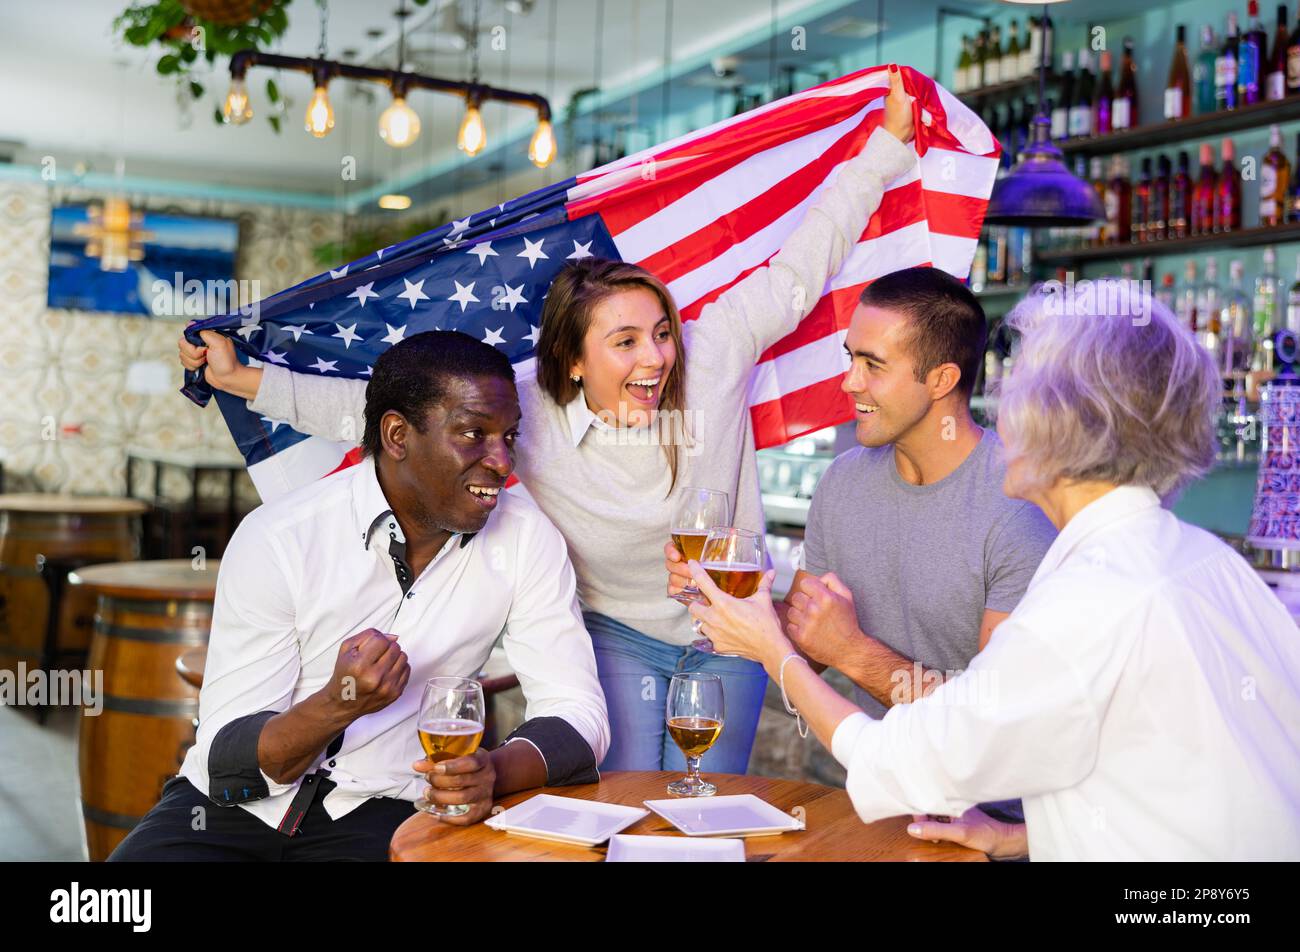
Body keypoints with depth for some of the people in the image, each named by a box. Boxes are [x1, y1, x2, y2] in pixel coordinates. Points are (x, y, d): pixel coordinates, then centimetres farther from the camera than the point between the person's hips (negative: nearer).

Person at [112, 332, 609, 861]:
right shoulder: (278, 540, -12)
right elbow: (226, 758, -11)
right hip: (232, 812, -2)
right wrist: (337, 704, -31)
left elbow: (577, 714, -7)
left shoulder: (525, 538, -5)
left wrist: (494, 772, -29)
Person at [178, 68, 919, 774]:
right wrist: (243, 380, -16)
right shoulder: (525, 418, -19)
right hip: (618, 635, -1)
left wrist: (889, 141, -6)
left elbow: (803, 265, -10)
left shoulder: (713, 357, -18)